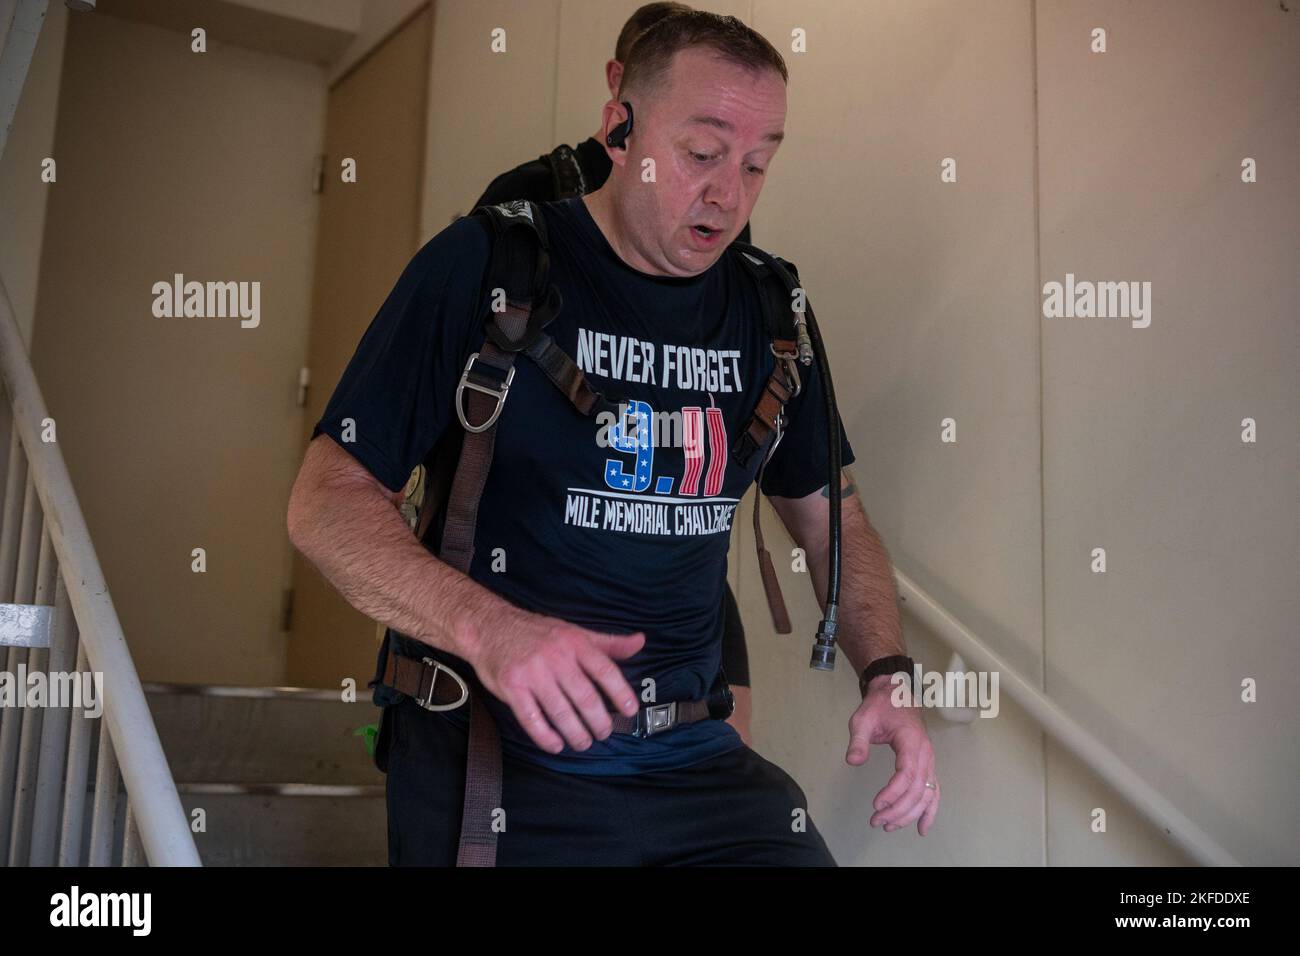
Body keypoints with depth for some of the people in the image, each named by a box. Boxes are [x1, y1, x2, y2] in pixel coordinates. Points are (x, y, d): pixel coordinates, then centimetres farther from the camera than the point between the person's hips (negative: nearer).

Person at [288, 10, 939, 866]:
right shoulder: (485, 265, -9)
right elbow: (329, 497, -10)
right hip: (494, 756, -4)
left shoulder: (766, 310, 5)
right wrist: (486, 626, -28)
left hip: (695, 762, 4)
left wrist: (886, 675, -4)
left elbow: (831, 515, 14)